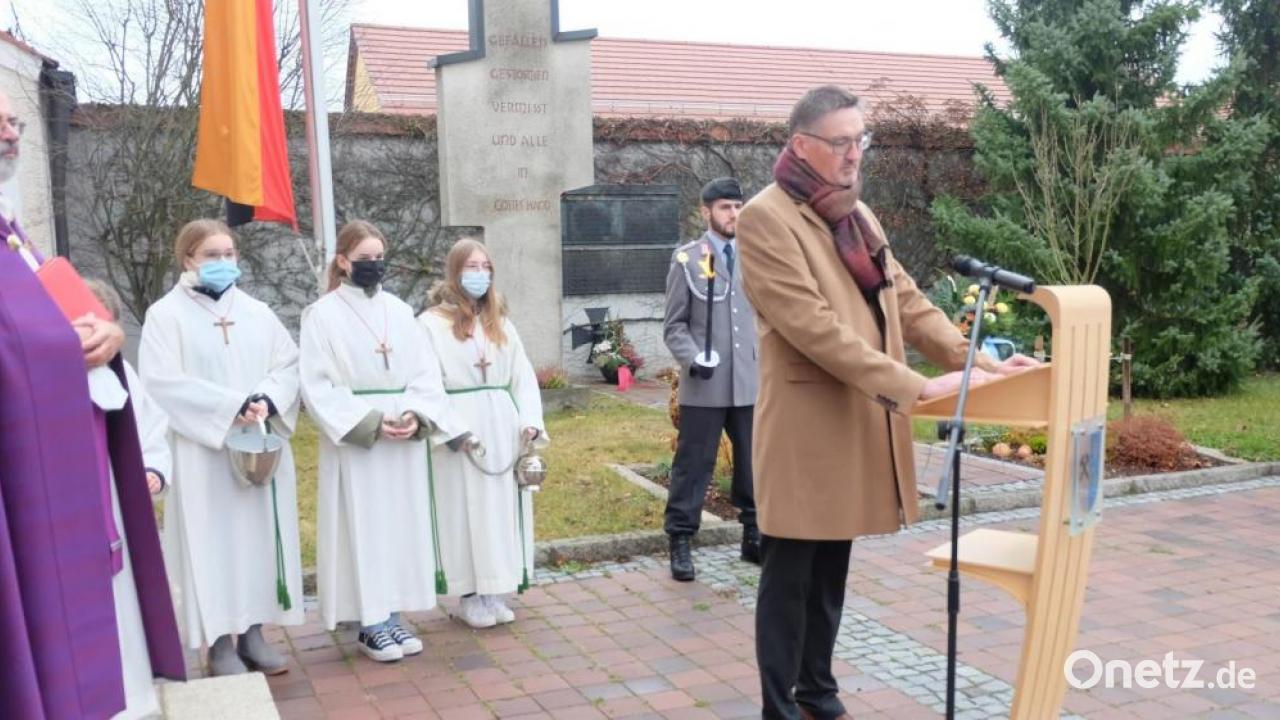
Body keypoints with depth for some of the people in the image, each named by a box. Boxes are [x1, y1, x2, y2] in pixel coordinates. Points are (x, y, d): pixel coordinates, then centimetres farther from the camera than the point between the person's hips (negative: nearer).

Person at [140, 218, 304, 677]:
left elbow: (288, 364, 7)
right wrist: (232, 405, -18)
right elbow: (160, 381, -13)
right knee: (213, 540, -1)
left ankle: (254, 634, 16)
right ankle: (220, 644, 6)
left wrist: (269, 401, -14)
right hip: (204, 451, -4)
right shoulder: (165, 314, -2)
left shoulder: (256, 312, 11)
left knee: (261, 534, 6)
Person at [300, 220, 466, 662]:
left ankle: (392, 617, 18)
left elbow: (425, 372, 7)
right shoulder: (323, 313, -4)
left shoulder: (399, 311, 9)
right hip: (354, 440, -4)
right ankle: (370, 625, 9)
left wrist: (415, 415, -12)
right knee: (362, 527, 0)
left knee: (401, 524, 7)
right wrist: (369, 422, -17)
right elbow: (316, 384, -9)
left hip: (404, 438, 5)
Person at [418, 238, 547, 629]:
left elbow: (522, 376, 10)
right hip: (459, 432, -5)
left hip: (503, 428, 5)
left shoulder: (500, 322, 15)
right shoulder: (432, 323, -3)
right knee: (466, 511, 1)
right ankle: (470, 595, 10)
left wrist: (531, 421, -4)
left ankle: (494, 591, 18)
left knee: (501, 509, 8)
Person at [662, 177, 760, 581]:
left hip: (751, 382, 4)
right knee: (693, 465, 3)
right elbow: (674, 325, 0)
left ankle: (755, 536, 25)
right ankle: (680, 542, 13)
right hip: (705, 385, -3)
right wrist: (692, 359, -15)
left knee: (755, 464, 11)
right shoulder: (687, 259, 1)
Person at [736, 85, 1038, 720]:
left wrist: (978, 360, -1)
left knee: (832, 570, 17)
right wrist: (915, 386, -24)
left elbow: (907, 301, 13)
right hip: (807, 425, -7)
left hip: (862, 419, 8)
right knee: (790, 574, 4)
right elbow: (814, 327, -21)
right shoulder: (765, 218, -12)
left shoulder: (858, 215, 14)